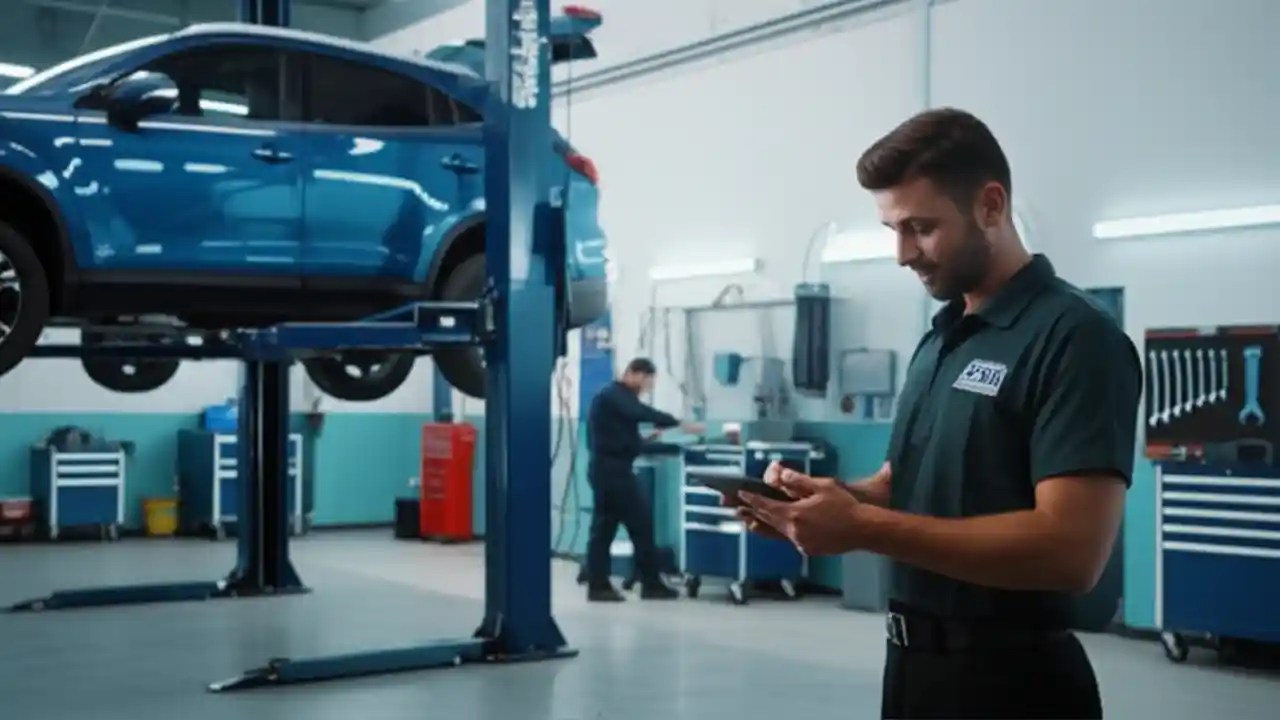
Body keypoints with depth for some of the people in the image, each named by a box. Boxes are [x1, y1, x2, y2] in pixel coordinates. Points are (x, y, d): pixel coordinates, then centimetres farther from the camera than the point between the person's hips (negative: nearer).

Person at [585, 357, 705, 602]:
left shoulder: (611, 396, 21)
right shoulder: (616, 396, -12)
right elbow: (642, 413, -28)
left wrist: (643, 438, 9)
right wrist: (680, 424, -31)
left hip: (606, 468, 10)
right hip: (614, 469, -10)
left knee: (603, 527, 6)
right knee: (641, 523, -4)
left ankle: (598, 586, 5)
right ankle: (651, 583, 0)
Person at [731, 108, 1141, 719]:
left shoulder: (1075, 338, -16)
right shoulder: (937, 340, 12)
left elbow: (1071, 548, -26)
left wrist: (861, 527, -27)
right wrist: (827, 497, -4)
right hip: (914, 662, 8)